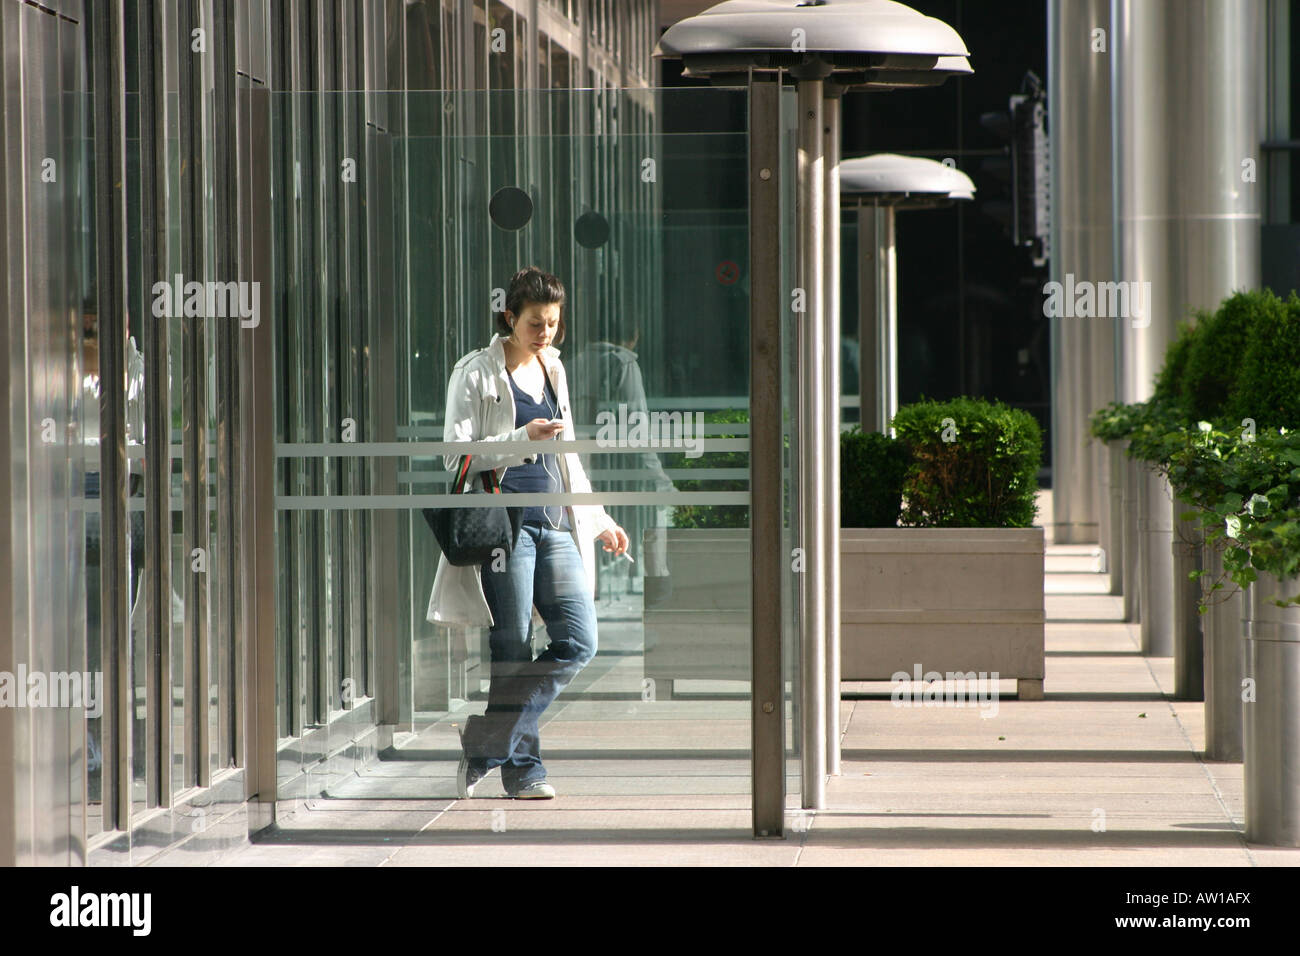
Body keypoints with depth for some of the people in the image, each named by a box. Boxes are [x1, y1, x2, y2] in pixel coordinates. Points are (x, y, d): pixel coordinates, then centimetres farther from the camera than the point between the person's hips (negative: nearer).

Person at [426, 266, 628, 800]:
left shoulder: (552, 373, 19)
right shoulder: (476, 374, -1)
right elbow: (457, 454, -8)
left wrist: (600, 522, 26)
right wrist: (524, 438, -19)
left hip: (554, 524, 6)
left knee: (579, 640, -5)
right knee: (512, 654, -5)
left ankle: (486, 744, 5)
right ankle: (522, 769, 6)